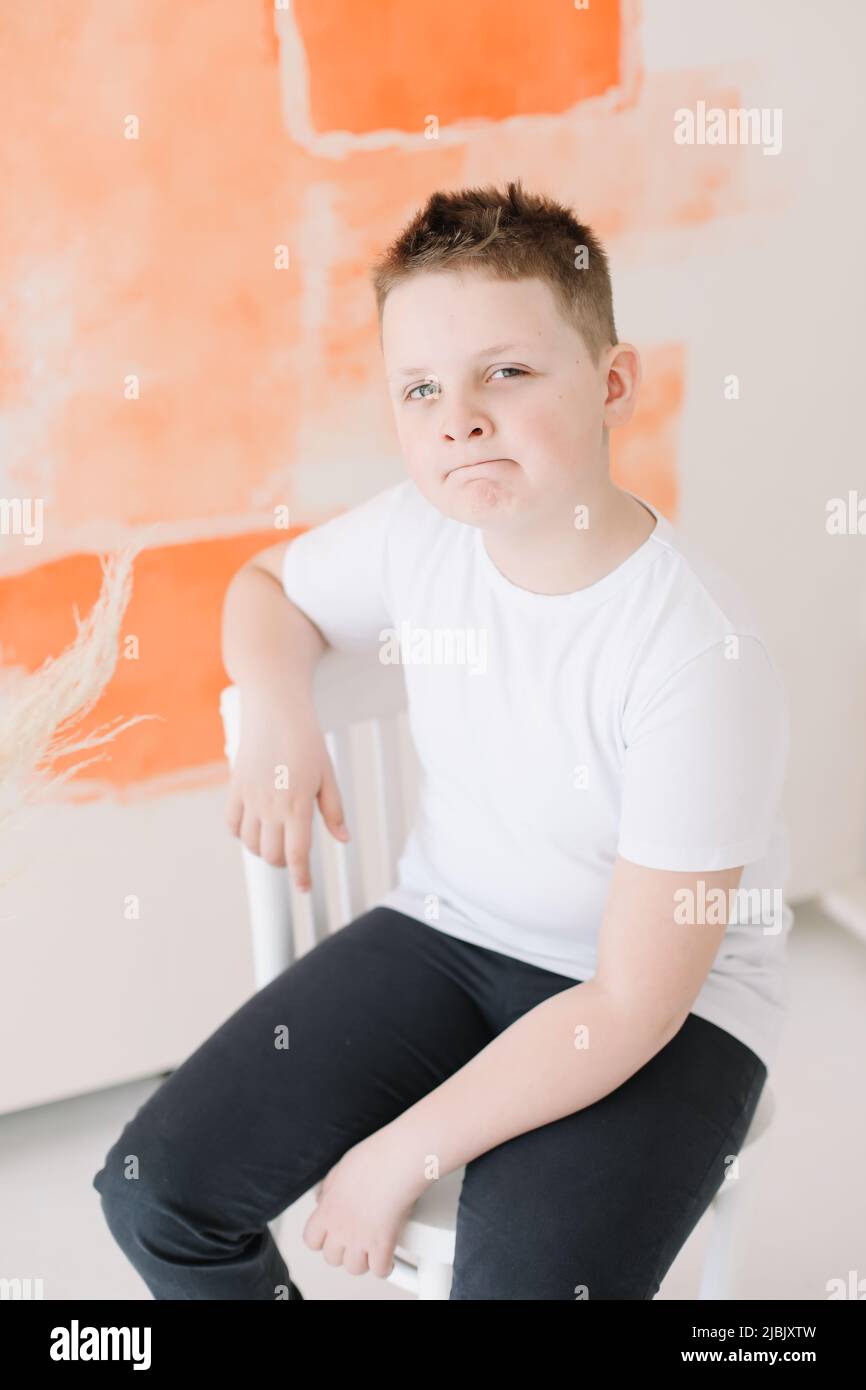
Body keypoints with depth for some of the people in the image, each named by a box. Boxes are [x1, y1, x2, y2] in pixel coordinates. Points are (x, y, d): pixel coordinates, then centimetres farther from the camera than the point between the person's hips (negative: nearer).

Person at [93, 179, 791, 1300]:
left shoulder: (696, 654, -27)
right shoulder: (419, 533, -9)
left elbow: (634, 1007, -22)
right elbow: (268, 585, 15)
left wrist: (401, 1156, -17)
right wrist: (276, 719, -8)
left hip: (666, 1008, -4)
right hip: (445, 929, 5)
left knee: (525, 1279, -29)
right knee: (155, 1188, -6)